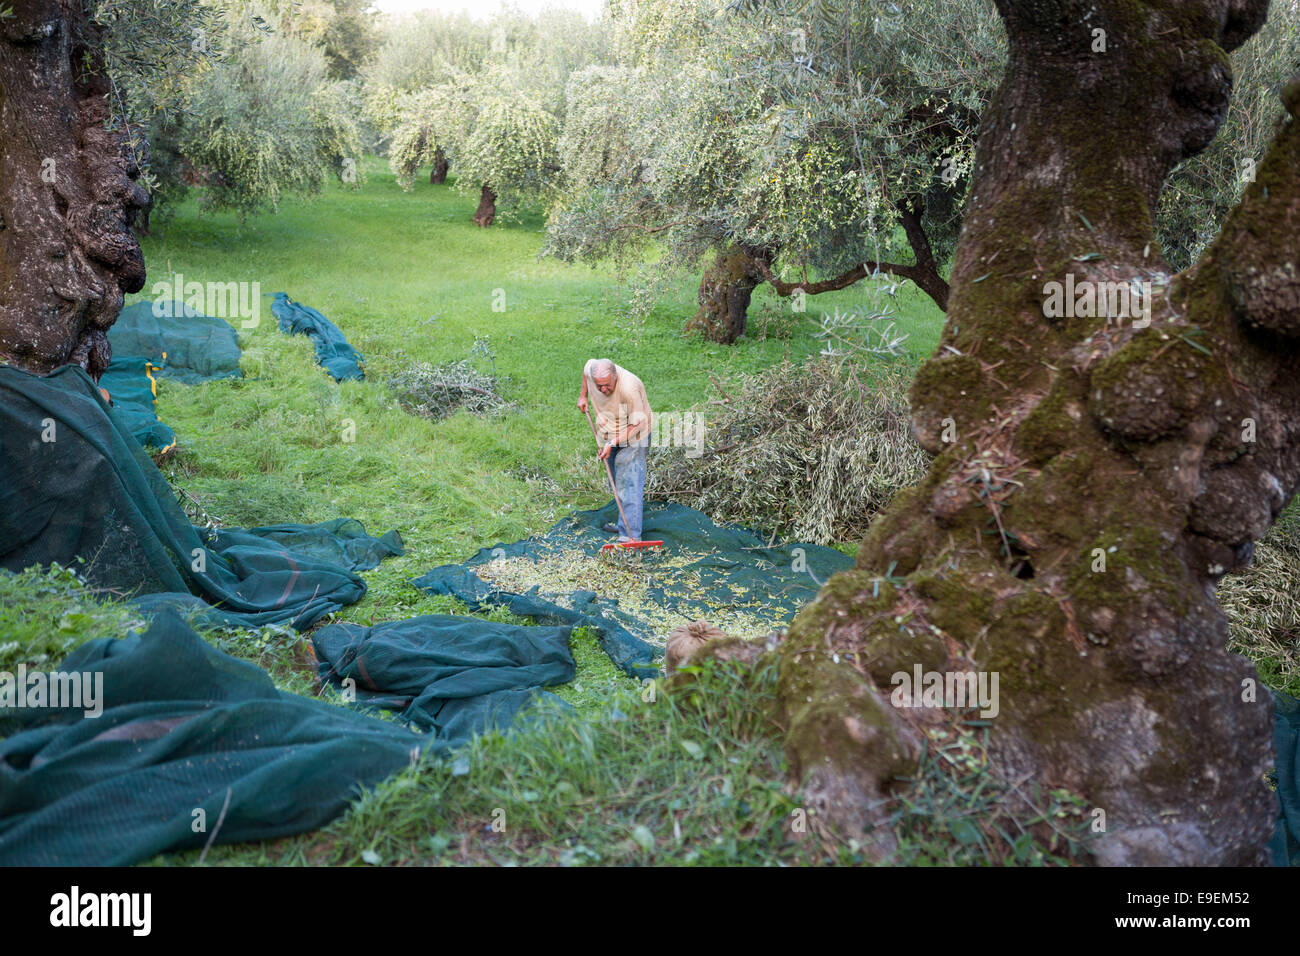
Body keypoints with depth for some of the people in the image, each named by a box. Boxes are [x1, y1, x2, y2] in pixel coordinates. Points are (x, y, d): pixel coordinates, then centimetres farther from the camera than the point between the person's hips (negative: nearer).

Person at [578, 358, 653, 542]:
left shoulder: (629, 389, -36)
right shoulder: (591, 369, -18)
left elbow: (637, 424, -27)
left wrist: (612, 443, -30)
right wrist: (583, 395, 11)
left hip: (633, 436, -8)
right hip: (610, 435, 8)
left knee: (629, 484, -14)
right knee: (617, 482, 17)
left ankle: (630, 534, -16)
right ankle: (623, 525, 31)